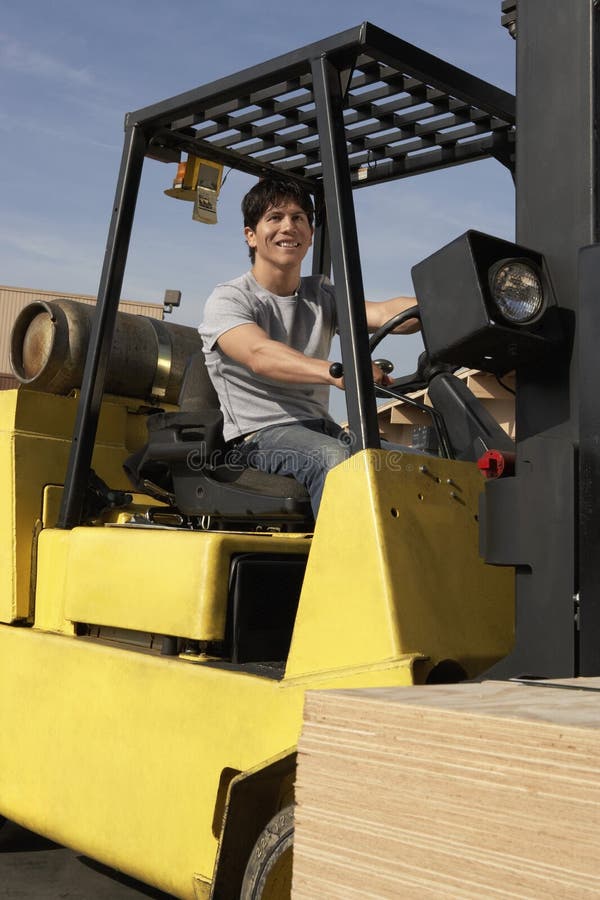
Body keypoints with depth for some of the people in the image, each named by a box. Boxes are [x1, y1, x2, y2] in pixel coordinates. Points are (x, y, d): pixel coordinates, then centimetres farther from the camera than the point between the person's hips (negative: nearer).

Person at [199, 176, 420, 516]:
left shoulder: (323, 294, 19)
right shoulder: (229, 299, 0)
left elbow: (381, 314, -2)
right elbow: (260, 355, -22)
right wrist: (334, 371, -41)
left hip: (322, 430, 6)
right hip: (260, 436, -5)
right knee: (339, 458, -35)